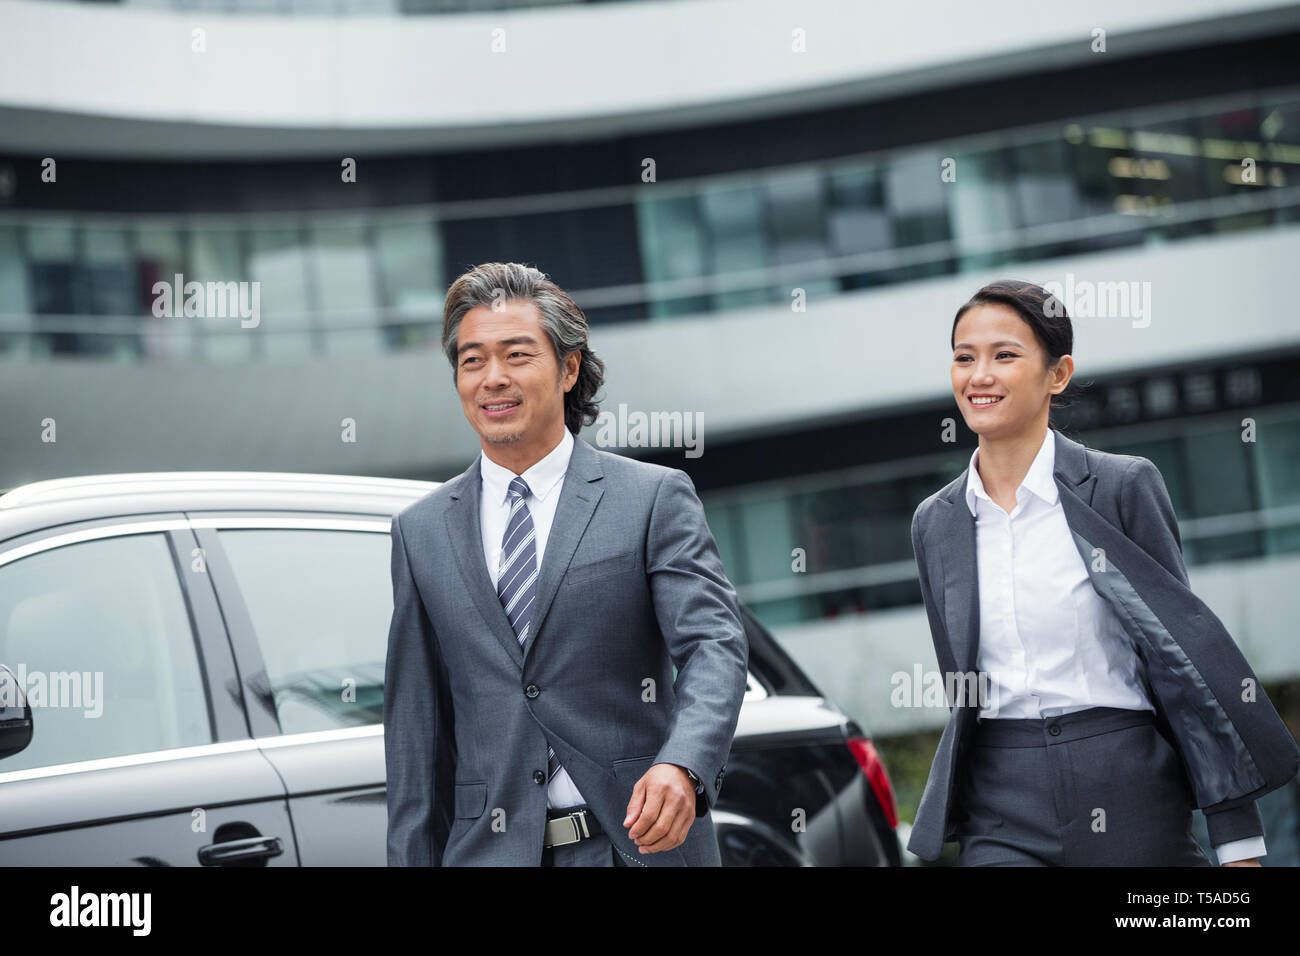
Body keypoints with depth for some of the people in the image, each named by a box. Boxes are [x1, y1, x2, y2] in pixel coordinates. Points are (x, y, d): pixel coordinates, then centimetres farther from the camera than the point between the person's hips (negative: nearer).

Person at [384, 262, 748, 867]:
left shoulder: (655, 499, 0)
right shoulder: (421, 532, 9)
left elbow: (714, 644, -12)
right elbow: (415, 724, 10)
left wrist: (681, 765, -30)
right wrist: (412, 860, 5)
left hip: (640, 840, -2)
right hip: (490, 851, 2)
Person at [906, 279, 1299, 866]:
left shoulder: (1123, 486, -2)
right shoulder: (934, 522, 9)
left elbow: (1183, 651, -2)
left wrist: (1237, 839, -5)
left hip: (1130, 807, -2)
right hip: (1002, 822, 3)